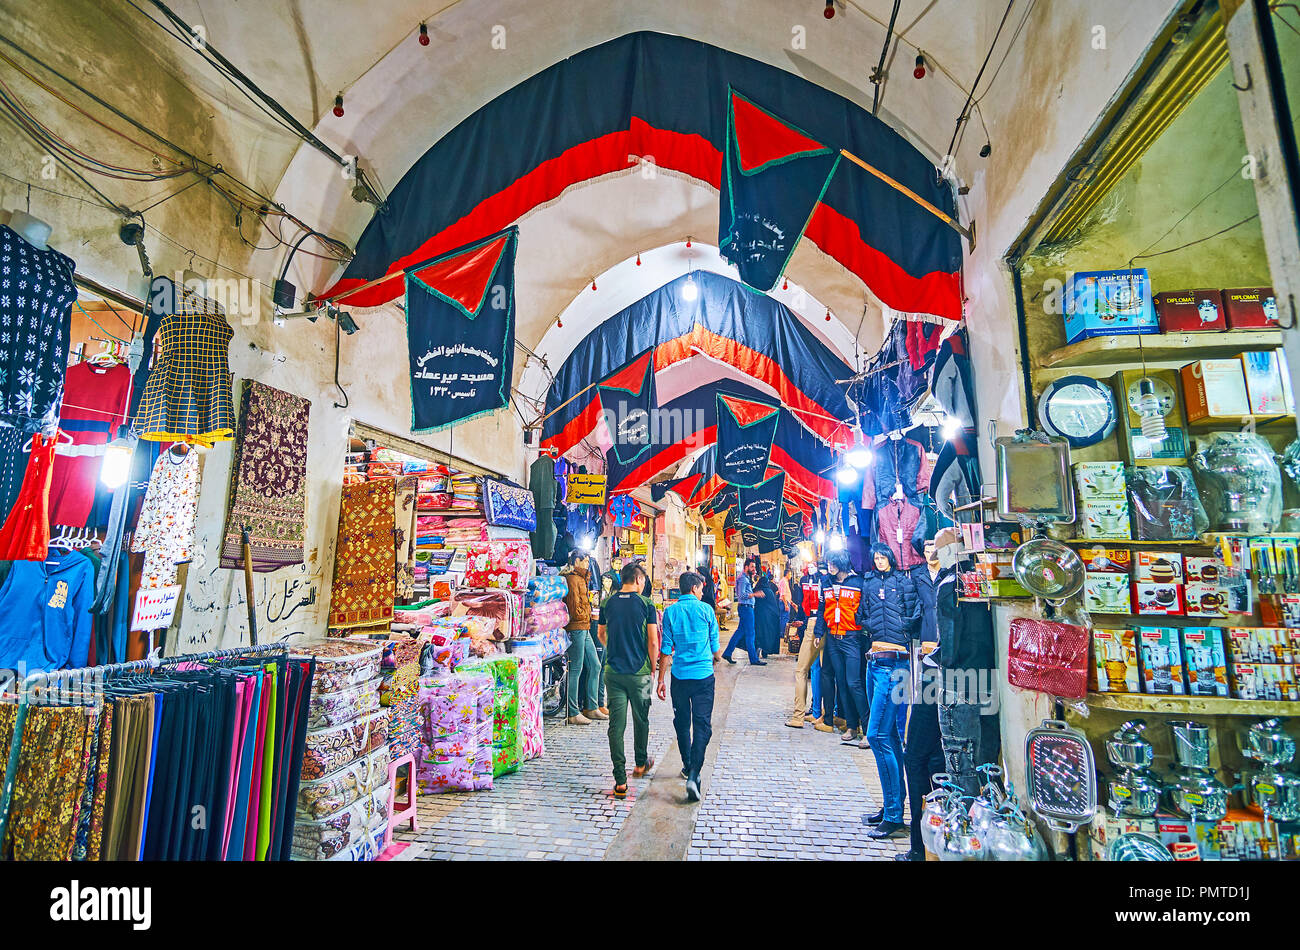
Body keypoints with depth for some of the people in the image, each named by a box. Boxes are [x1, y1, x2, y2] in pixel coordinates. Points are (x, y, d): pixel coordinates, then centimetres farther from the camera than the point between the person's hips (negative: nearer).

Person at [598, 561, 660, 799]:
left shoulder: (607, 603, 2)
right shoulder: (646, 604, -8)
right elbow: (653, 642, -8)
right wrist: (652, 668, 6)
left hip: (613, 672, 2)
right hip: (639, 672, -2)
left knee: (616, 725, 4)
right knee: (641, 720, 19)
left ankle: (620, 781, 4)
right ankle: (641, 763, 38)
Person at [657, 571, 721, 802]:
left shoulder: (670, 611, -1)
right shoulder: (706, 609, -3)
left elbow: (666, 650, -1)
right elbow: (716, 648, 4)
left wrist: (661, 680, 6)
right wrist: (716, 657, 27)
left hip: (679, 676, 2)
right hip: (703, 675, -2)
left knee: (682, 723, 19)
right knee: (702, 725, -1)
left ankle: (687, 766, 33)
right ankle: (693, 775, -13)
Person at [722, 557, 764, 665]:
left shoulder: (747, 578, 17)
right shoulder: (743, 578, -15)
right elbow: (742, 595, -23)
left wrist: (752, 579, 16)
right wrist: (755, 594, -28)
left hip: (748, 607, 10)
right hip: (745, 607, -10)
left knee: (740, 631, 13)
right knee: (750, 633, -5)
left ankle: (727, 653, 18)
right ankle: (754, 659, 0)